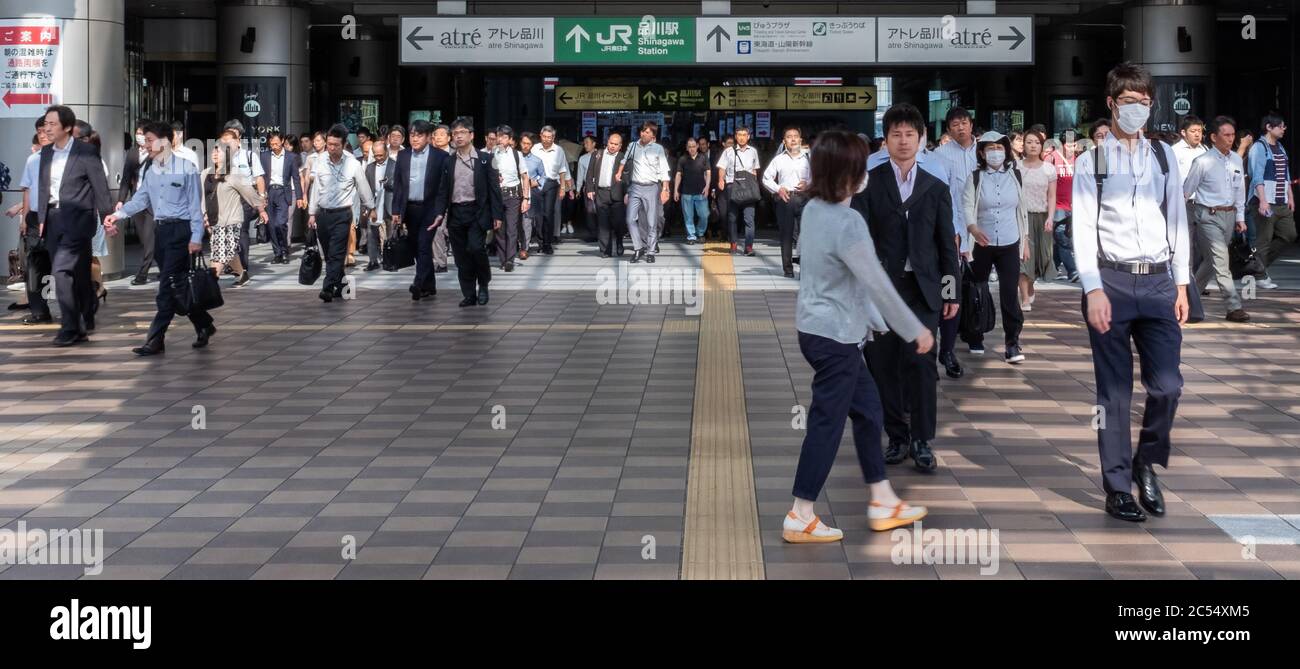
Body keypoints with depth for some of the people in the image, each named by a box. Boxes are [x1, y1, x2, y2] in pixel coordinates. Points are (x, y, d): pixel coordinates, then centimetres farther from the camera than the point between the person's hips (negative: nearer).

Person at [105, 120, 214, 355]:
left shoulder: (185, 168, -8)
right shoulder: (149, 170, 11)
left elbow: (195, 204, -8)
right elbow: (141, 199, 9)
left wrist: (196, 238, -12)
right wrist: (118, 214, -8)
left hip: (180, 230, -7)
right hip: (160, 230, 7)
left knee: (167, 286, -9)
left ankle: (155, 340, -9)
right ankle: (204, 325, 28)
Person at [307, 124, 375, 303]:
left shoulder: (353, 164, -8)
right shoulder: (320, 161, -1)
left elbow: (364, 188, 3)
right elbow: (315, 189, 7)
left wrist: (370, 207, 12)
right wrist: (312, 213, 10)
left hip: (342, 214, -4)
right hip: (322, 213, 4)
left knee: (336, 254, -12)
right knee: (329, 254, 11)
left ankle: (328, 288, -17)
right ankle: (340, 285, 23)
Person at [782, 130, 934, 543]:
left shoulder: (814, 210, 5)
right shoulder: (847, 222, -23)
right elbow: (877, 283, -19)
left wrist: (872, 319, 20)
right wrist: (916, 330, -9)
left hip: (819, 328, 9)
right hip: (834, 335, -9)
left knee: (867, 407, 18)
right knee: (827, 422, 0)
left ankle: (883, 504, 27)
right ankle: (800, 519, 7)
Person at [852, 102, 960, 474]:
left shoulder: (936, 188, 11)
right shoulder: (869, 183, 4)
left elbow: (947, 244, 13)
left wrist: (951, 292, 10)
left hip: (922, 289, 1)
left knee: (921, 360, -9)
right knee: (883, 366, 1)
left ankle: (922, 441, -2)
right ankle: (897, 437, 13)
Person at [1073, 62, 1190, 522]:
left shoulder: (1164, 157, 10)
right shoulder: (1091, 162, 1)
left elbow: (1177, 221, 11)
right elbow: (1083, 229, -3)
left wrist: (1181, 285, 6)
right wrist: (1094, 290, -12)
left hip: (1159, 282, 3)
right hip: (1111, 281, -2)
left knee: (1167, 385, -3)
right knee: (1114, 392, 2)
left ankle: (1146, 464, 22)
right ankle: (1118, 487, 12)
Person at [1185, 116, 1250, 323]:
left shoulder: (1236, 160, 8)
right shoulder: (1202, 162, -10)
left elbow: (1240, 190, 18)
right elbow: (1186, 191, -3)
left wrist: (1240, 217, 15)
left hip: (1229, 215, 6)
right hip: (1208, 216, -6)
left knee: (1210, 260, 14)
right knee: (1220, 260, -12)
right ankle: (1234, 307, -12)